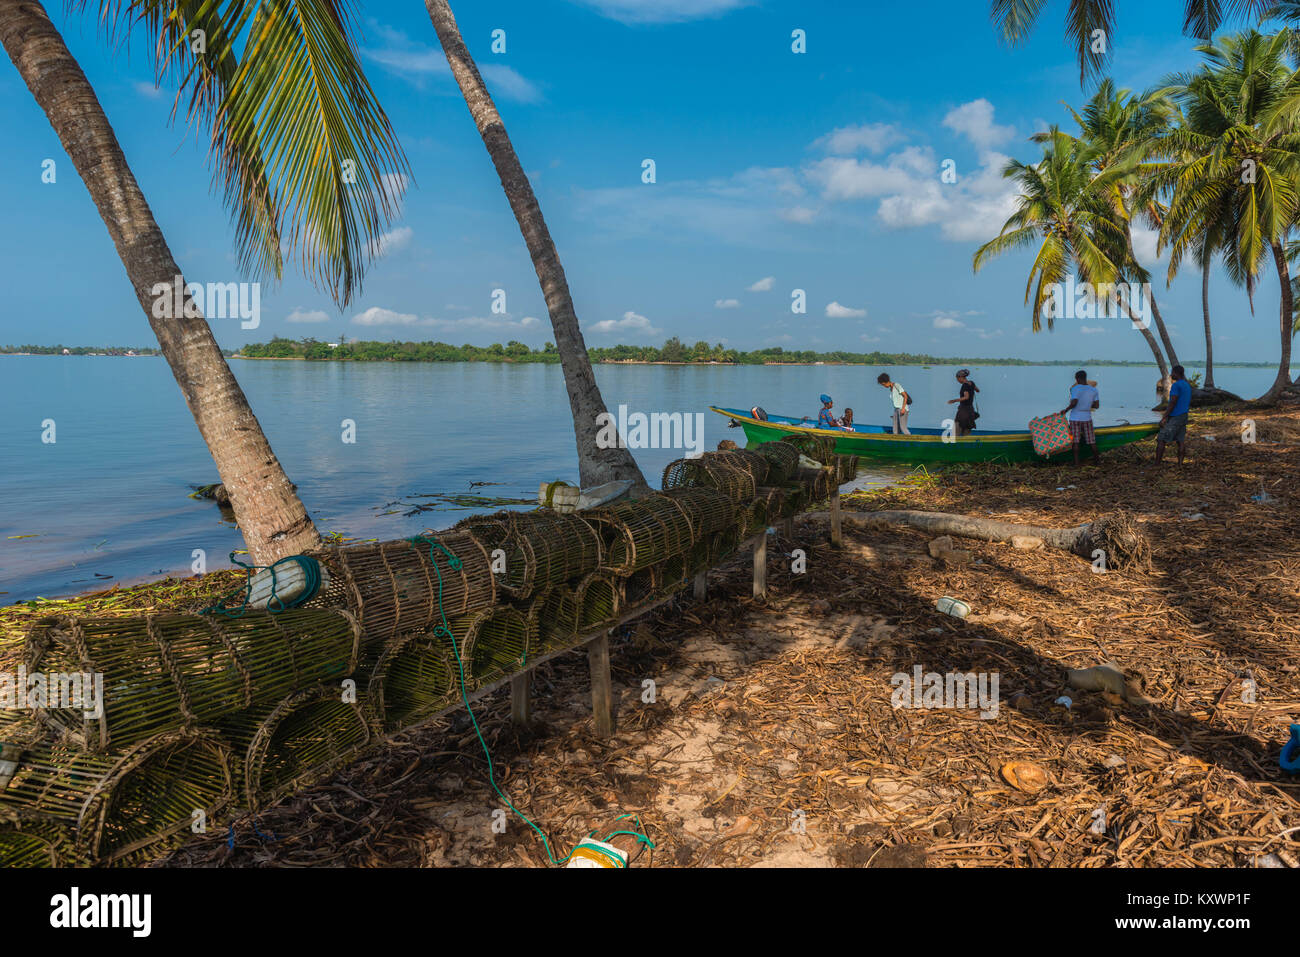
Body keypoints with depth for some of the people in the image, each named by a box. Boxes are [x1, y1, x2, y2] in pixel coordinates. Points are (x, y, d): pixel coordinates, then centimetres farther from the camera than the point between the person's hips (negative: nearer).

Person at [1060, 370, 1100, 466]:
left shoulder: (1075, 389, -11)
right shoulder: (1094, 390, 4)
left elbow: (1074, 403, -22)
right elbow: (1097, 406, 3)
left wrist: (1066, 410, -7)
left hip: (1075, 418, -4)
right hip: (1087, 418, 4)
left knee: (1075, 441, 0)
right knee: (1091, 440, 11)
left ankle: (1076, 462, -1)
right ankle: (1097, 460, 16)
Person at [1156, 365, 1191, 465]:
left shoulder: (1176, 385, -15)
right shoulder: (1188, 385, 14)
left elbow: (1173, 402, -21)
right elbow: (1189, 403, 21)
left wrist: (1164, 418, -20)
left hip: (1174, 418, -9)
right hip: (1183, 416, 9)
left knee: (1161, 439, -6)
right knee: (1181, 440, 9)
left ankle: (1157, 464, -8)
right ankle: (1180, 464, 8)